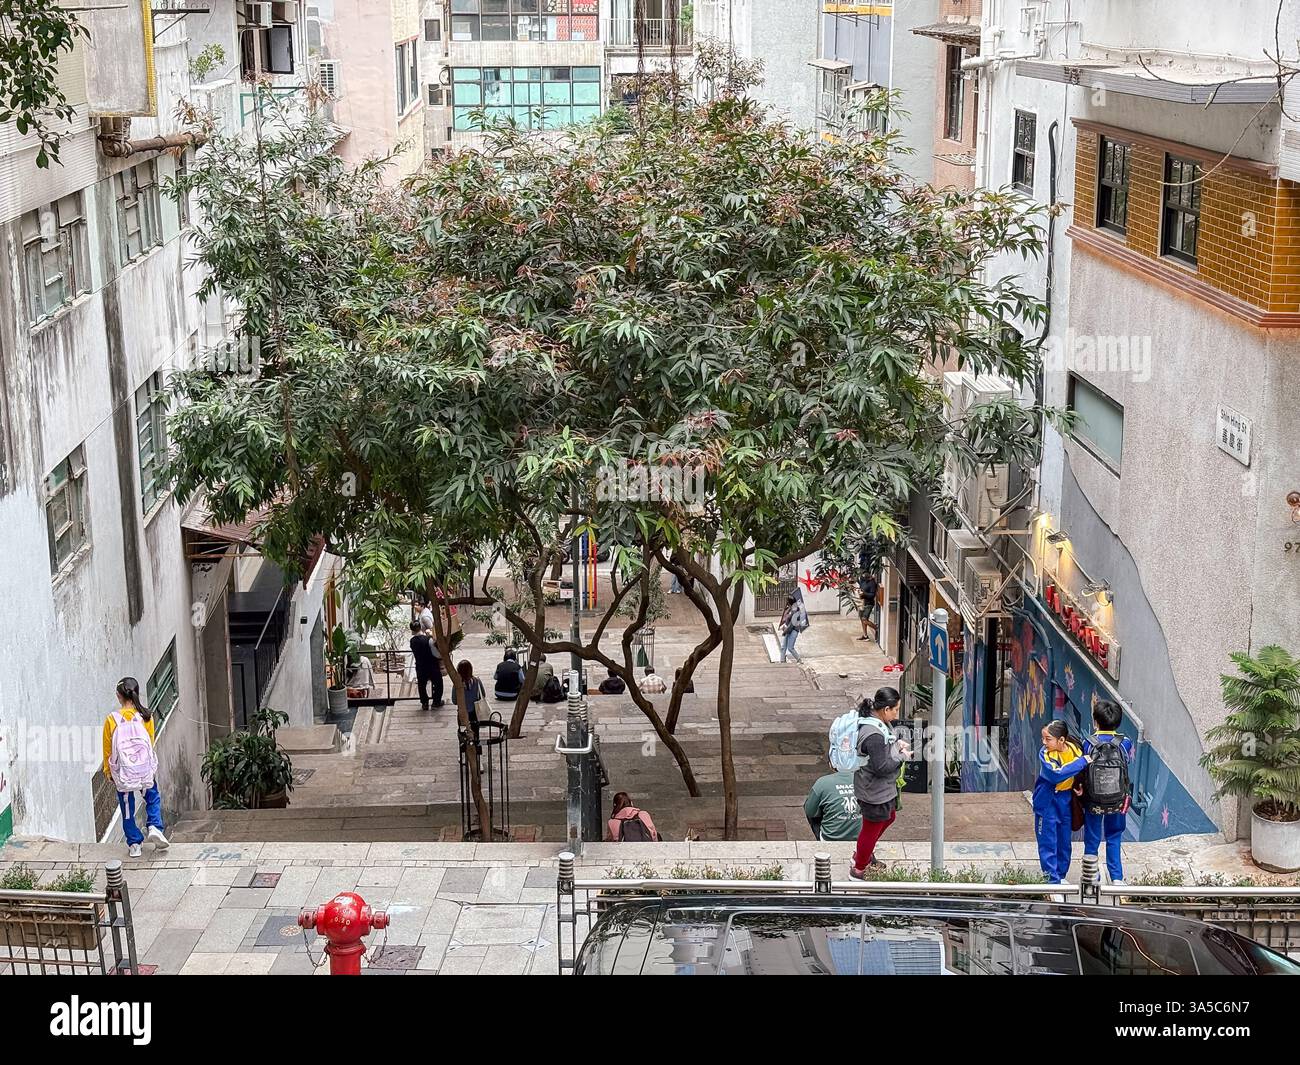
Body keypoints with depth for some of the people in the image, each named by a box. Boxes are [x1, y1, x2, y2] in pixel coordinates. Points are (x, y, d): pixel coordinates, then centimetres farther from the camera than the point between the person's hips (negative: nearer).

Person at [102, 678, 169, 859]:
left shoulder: (112, 720, -11)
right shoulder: (146, 716, -9)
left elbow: (108, 749, -2)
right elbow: (150, 742, 2)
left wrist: (108, 771, 12)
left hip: (122, 772, -1)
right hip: (145, 768, 1)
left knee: (127, 807, 12)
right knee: (153, 797, 22)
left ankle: (134, 844, 17)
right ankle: (155, 827, 2)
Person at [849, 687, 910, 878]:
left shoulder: (876, 723, -1)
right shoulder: (874, 735, -34)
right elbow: (881, 767, -30)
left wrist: (896, 744, 0)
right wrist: (902, 756, -17)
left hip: (883, 788, 10)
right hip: (875, 792, -10)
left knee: (889, 817, 30)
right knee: (872, 829, 9)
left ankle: (862, 853, 47)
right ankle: (858, 869, 30)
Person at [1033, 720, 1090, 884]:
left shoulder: (1074, 749, -8)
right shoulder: (1045, 753, -20)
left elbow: (1081, 773, 11)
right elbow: (1055, 774, -37)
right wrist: (1082, 762, -35)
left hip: (1065, 801, 4)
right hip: (1047, 801, -4)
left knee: (1064, 841, 14)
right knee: (1048, 842, -1)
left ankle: (1061, 876, 29)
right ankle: (1052, 879, 6)